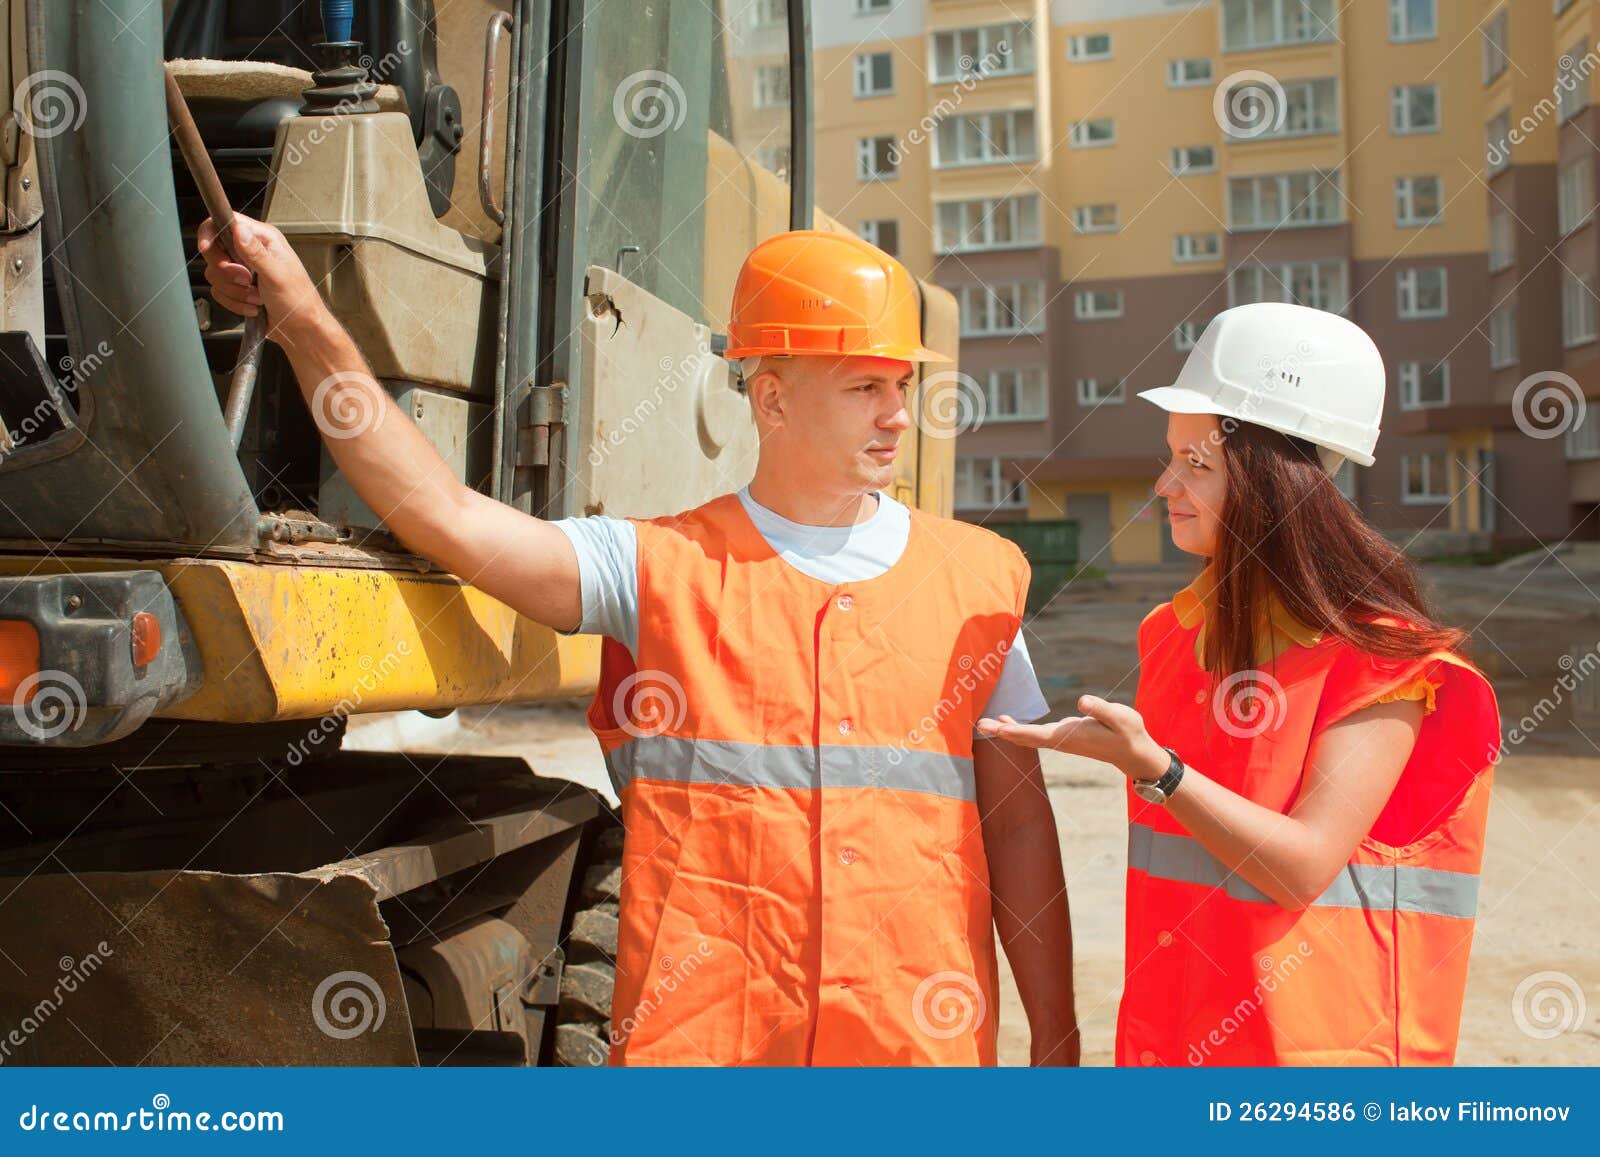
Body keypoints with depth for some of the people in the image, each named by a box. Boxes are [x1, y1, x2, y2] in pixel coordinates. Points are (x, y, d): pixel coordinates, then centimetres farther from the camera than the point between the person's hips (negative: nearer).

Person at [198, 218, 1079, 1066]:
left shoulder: (974, 576, 6)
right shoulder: (667, 568, -1)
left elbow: (1018, 820, 7)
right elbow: (445, 516, -10)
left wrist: (1055, 1040, 6)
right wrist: (301, 315, -14)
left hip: (922, 1040, 2)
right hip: (701, 1037, -1)